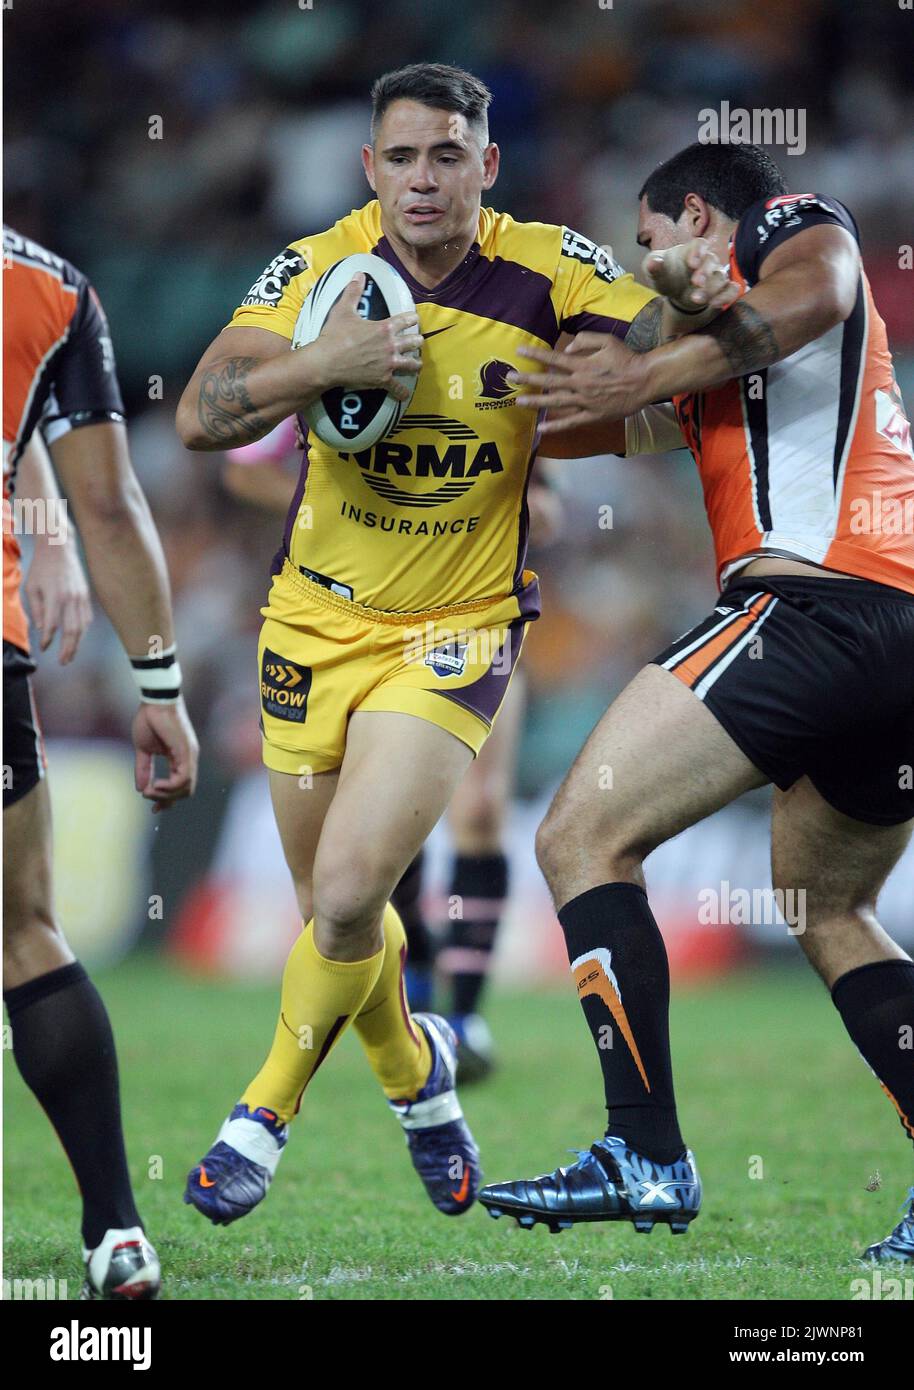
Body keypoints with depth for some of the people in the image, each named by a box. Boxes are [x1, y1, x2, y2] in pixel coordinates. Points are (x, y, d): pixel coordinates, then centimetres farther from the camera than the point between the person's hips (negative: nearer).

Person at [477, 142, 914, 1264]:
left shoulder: (789, 223, 9)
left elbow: (819, 290, -14)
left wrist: (655, 373, -16)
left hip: (815, 595, -10)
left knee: (583, 837, -9)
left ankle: (647, 1156, -16)